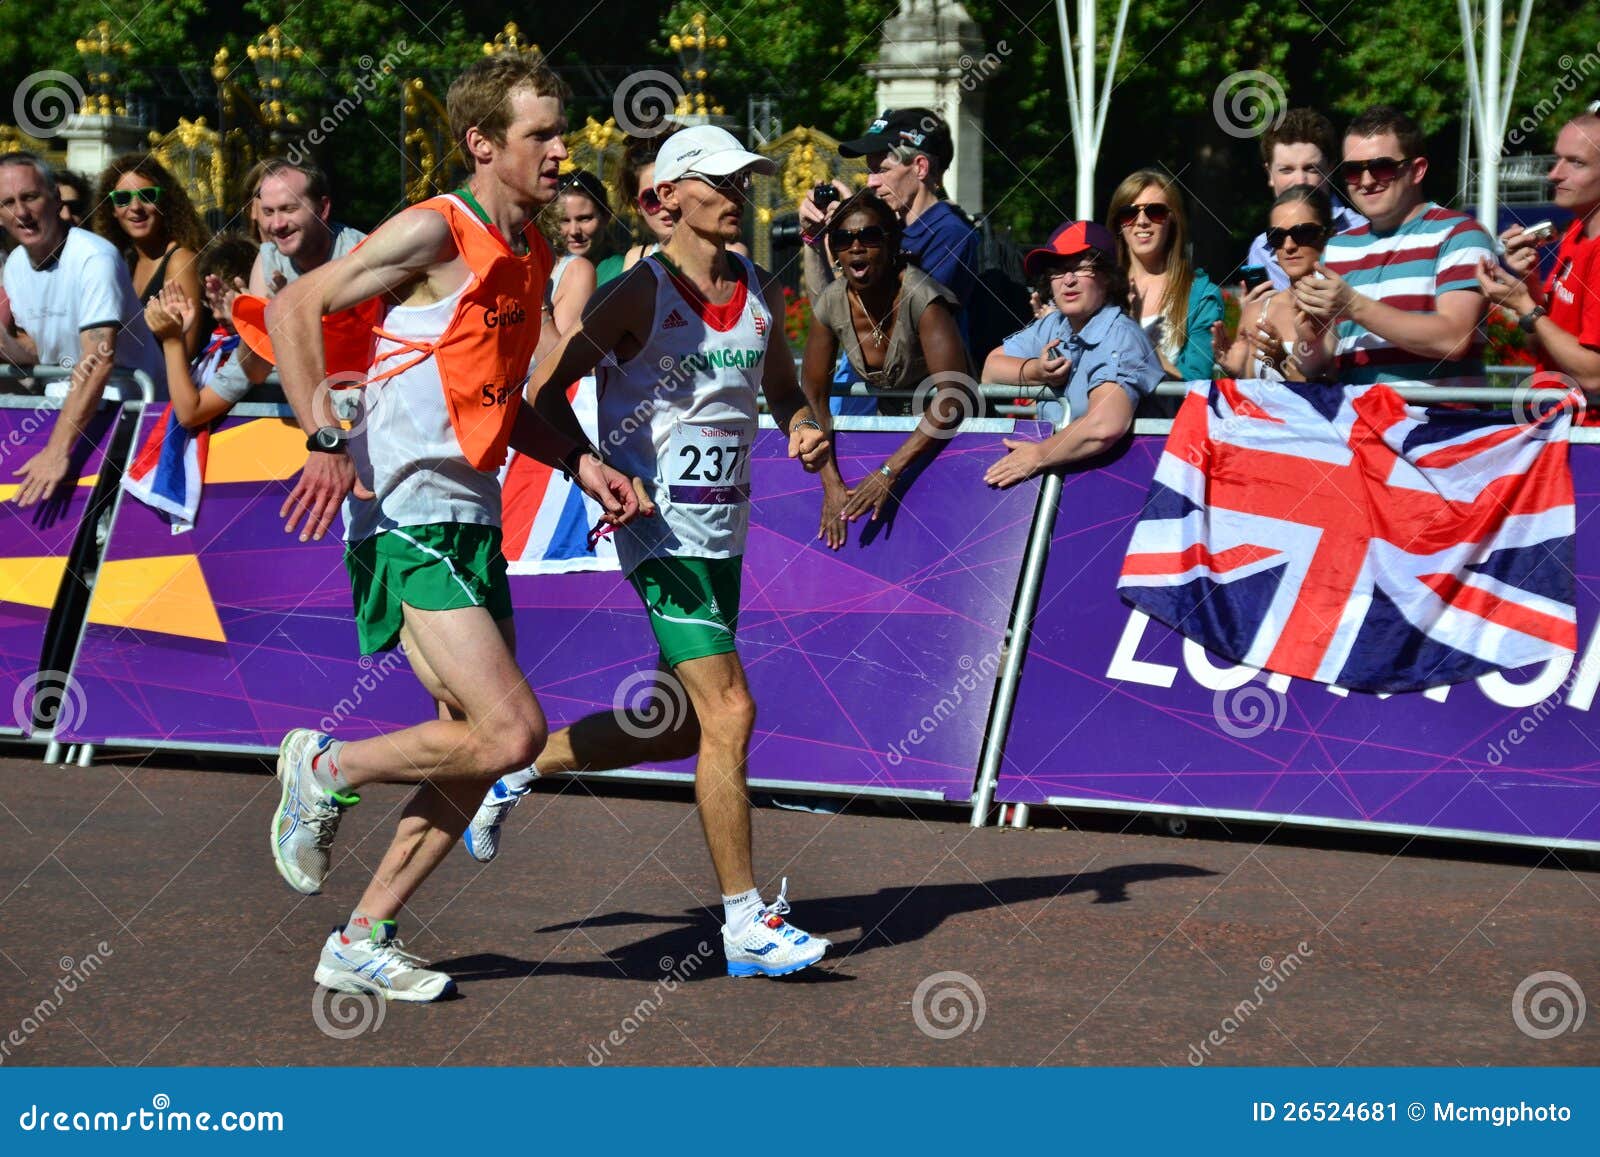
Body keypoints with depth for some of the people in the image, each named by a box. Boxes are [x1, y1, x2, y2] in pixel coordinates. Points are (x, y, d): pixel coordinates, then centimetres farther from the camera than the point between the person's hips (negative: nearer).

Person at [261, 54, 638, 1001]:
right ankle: (325, 769, 6)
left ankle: (363, 942, 16)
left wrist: (580, 463, 13)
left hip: (471, 516, 9)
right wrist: (326, 440, -20)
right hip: (407, 518, -9)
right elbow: (294, 308, -11)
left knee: (486, 746, 7)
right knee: (513, 730, -16)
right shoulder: (435, 232, -10)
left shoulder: (532, 251, 15)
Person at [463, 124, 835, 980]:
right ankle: (744, 923, -5)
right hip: (661, 527, -8)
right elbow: (546, 388, -8)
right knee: (729, 711, -13)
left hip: (724, 532, 8)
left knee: (682, 726, 14)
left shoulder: (761, 292, 9)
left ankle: (519, 768, 35)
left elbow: (782, 390, 23)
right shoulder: (643, 293, -10)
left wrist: (803, 429, 1)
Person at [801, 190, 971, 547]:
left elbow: (953, 398, -31)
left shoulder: (921, 297, -24)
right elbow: (812, 396, -6)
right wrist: (831, 484, -18)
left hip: (948, 436, -4)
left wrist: (888, 473, -35)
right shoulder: (831, 304, -9)